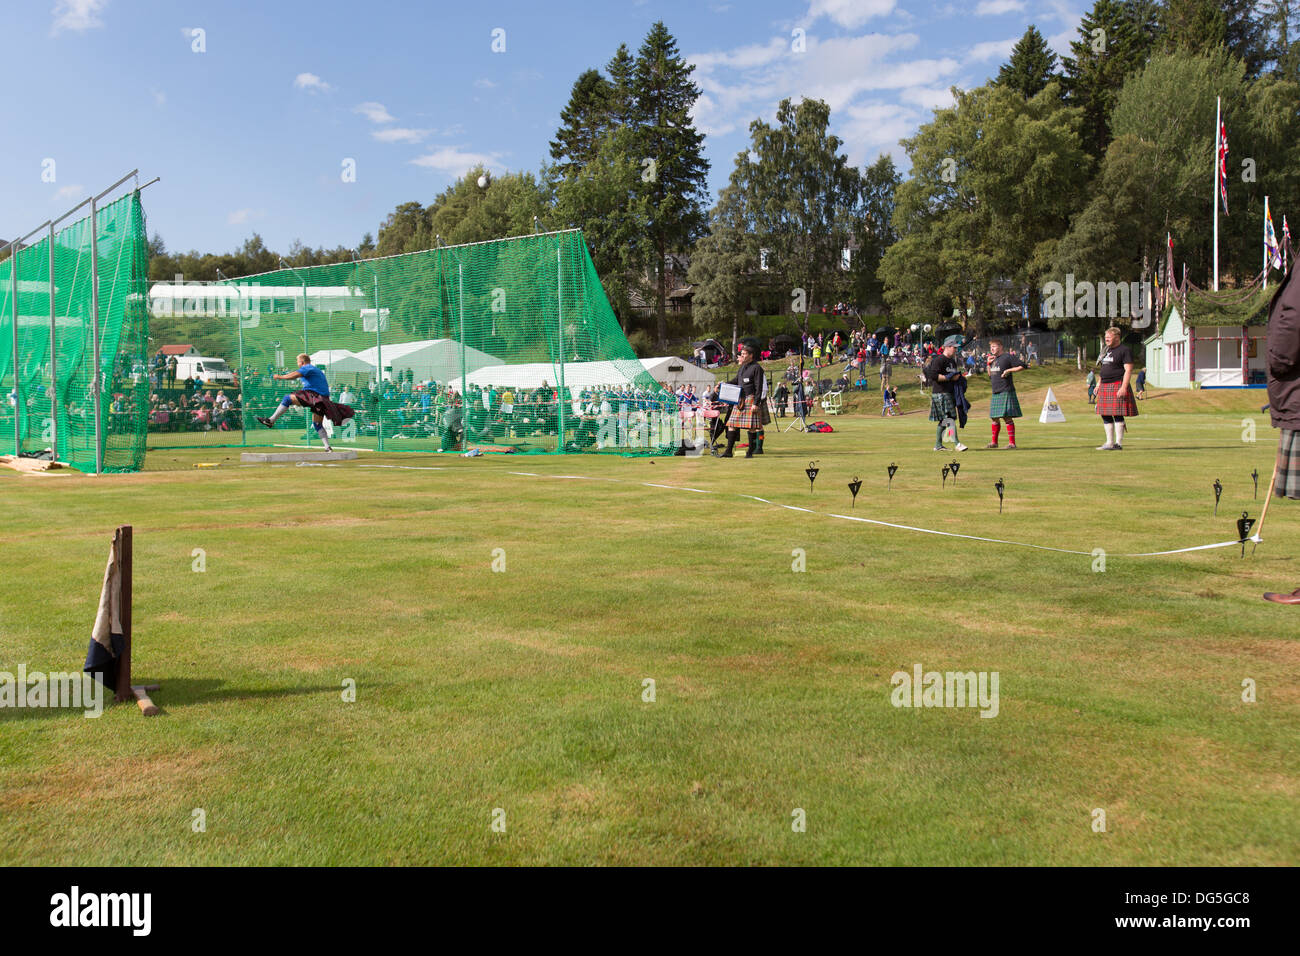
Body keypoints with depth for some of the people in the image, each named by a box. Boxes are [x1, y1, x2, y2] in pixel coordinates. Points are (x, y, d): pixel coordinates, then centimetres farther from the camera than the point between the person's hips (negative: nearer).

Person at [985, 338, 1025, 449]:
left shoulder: (1007, 357, -8)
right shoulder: (993, 359, 16)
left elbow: (1022, 366, -10)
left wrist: (1008, 370, -15)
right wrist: (989, 364, 9)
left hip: (1006, 392, -8)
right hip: (995, 393, 8)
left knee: (1007, 417, -9)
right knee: (995, 418, 12)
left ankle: (1012, 442, -6)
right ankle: (994, 442, 21)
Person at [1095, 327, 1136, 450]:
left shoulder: (1124, 350, -6)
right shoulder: (1106, 351, 19)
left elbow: (1128, 370, -13)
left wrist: (1123, 387, -22)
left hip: (1117, 386, -8)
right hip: (1105, 387, 8)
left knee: (1117, 415, -8)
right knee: (1105, 415, 6)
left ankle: (1119, 444, -4)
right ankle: (1110, 443, 12)